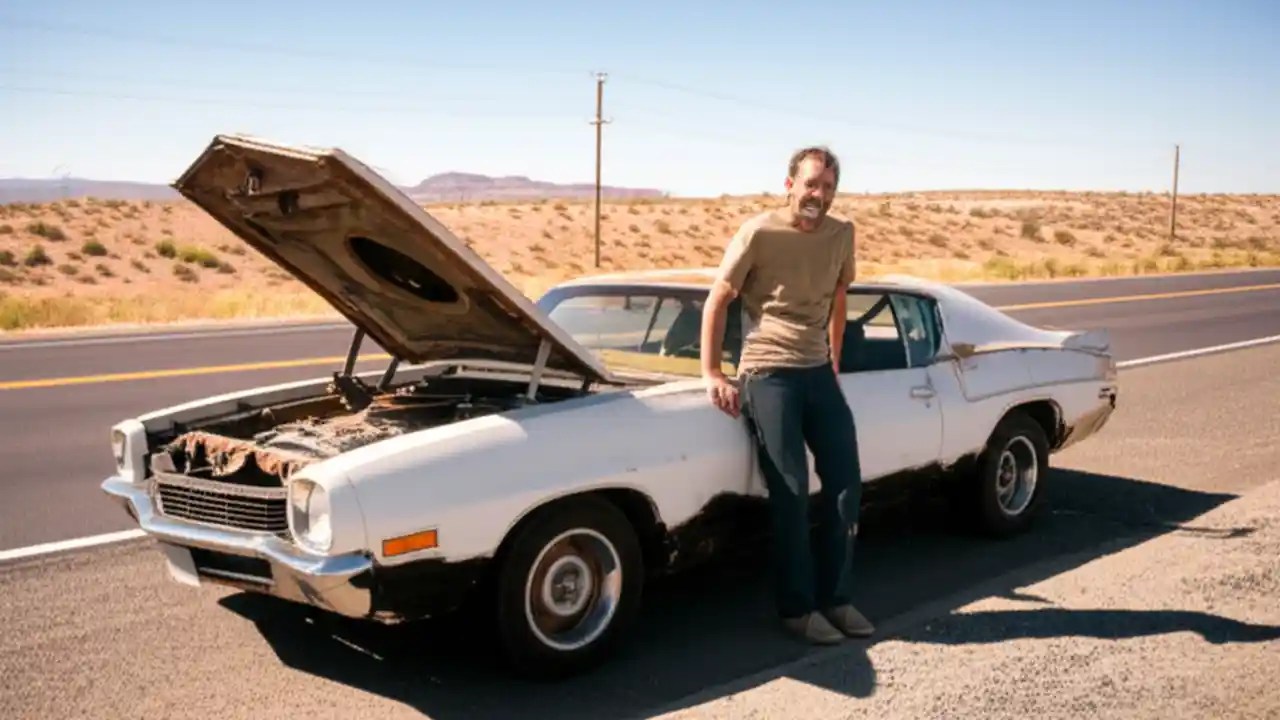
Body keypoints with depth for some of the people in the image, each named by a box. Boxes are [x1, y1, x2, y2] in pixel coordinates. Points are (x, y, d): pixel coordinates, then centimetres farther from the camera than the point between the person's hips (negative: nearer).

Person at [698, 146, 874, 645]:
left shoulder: (842, 234, 7)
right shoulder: (759, 233, -9)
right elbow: (716, 303, -5)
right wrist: (712, 374, -8)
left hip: (819, 372, 6)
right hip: (767, 374, -6)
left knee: (846, 486, 4)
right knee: (790, 492, -6)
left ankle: (835, 598, 17)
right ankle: (797, 607, 7)